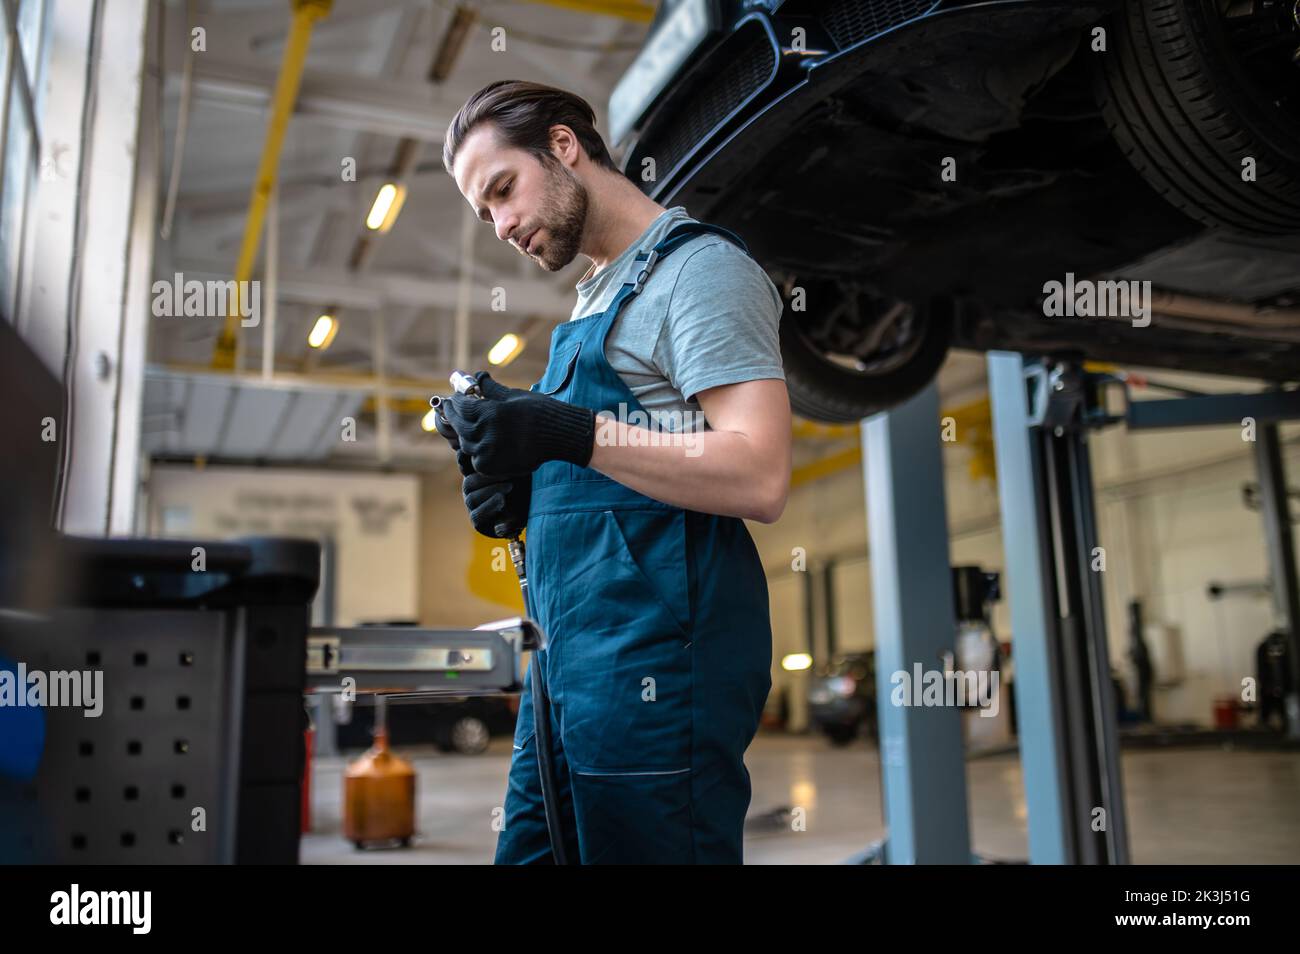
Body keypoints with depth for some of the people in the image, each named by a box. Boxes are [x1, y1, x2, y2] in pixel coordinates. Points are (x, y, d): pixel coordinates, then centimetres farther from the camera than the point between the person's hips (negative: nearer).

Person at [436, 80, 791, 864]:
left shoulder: (699, 265, -6)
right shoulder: (596, 296, 22)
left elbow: (760, 477, -18)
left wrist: (571, 432, -21)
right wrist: (523, 492, 6)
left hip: (655, 655, -9)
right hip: (568, 658, 9)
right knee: (530, 848, 14)